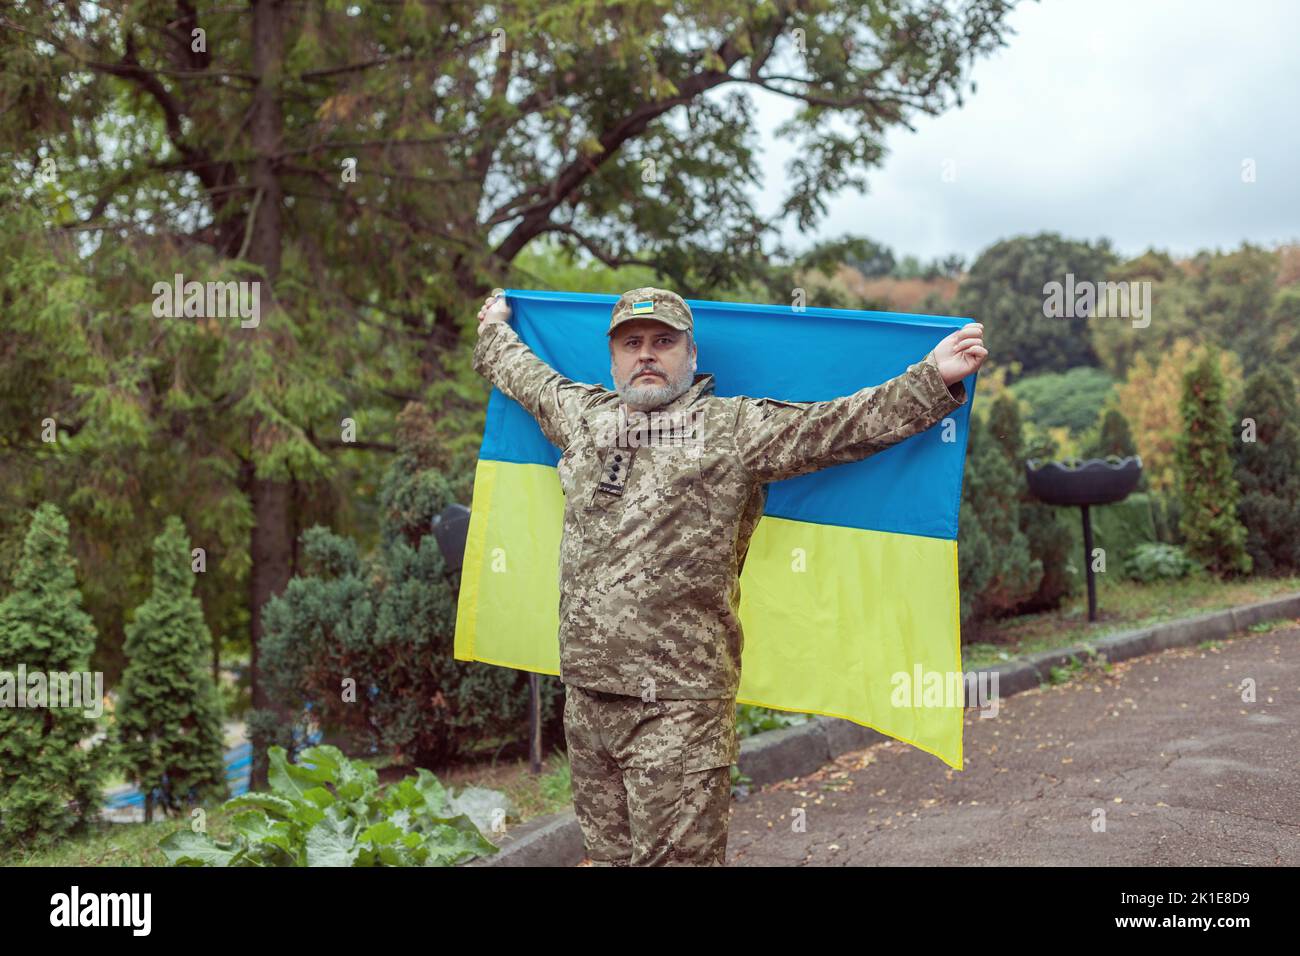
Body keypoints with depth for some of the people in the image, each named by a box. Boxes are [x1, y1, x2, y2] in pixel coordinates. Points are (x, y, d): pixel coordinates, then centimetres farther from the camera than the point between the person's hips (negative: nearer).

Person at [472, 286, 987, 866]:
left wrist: (935, 379, -16)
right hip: (585, 695, 6)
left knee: (677, 858, -4)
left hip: (677, 708, -5)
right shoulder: (580, 415, 15)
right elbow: (523, 373, 35)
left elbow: (844, 423, -8)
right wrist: (495, 328, 50)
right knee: (609, 854, 15)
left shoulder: (734, 428, -1)